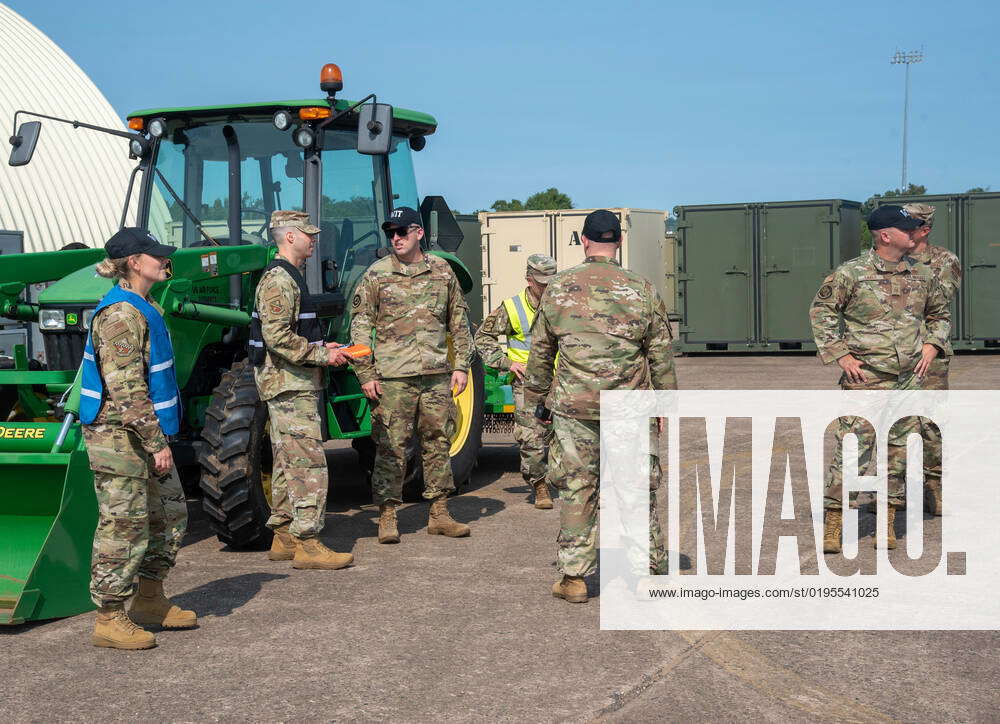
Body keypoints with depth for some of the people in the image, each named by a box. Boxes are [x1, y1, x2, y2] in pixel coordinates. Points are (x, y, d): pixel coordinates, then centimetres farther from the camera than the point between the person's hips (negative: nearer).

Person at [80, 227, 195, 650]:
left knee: (169, 512, 17)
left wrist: (159, 437, 22)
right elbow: (126, 389, -24)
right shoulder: (120, 315, -19)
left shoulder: (144, 309, 13)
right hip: (119, 437, -10)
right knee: (124, 525, -3)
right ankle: (110, 619, 7)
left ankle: (150, 602, 28)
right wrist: (156, 443, -22)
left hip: (143, 435, 10)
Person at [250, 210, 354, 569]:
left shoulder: (287, 277, 18)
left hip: (290, 383, 11)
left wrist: (321, 348, 13)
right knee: (308, 463, -11)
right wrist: (322, 355, -18)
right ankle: (307, 544, -10)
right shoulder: (279, 279, -15)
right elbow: (277, 337, -23)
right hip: (290, 384, -11)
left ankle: (284, 537, 18)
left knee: (288, 463, 13)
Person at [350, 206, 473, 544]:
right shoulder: (376, 274, 1)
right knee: (391, 447, -2)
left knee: (437, 443, 9)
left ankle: (439, 513, 18)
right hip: (392, 377, -3)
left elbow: (459, 322, 14)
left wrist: (460, 366, 8)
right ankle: (387, 515, 6)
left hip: (436, 376, 3)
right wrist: (366, 374, -5)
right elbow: (360, 326, 0)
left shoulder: (442, 271, 8)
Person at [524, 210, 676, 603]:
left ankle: (573, 577, 9)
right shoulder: (642, 290, 1)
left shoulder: (557, 289, 2)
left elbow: (540, 351, 9)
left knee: (575, 490, 6)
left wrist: (540, 396, 21)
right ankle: (649, 569, 16)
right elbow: (662, 355, 4)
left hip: (574, 408, 0)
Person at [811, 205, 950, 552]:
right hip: (865, 378, -5)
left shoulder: (922, 274, 9)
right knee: (852, 448, -8)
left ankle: (886, 524, 18)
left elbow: (940, 314, 24)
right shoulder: (850, 273, -6)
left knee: (900, 451, 7)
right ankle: (832, 523, 1)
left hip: (910, 380, 5)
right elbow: (820, 312, 1)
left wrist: (932, 344, 6)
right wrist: (840, 355, -6)